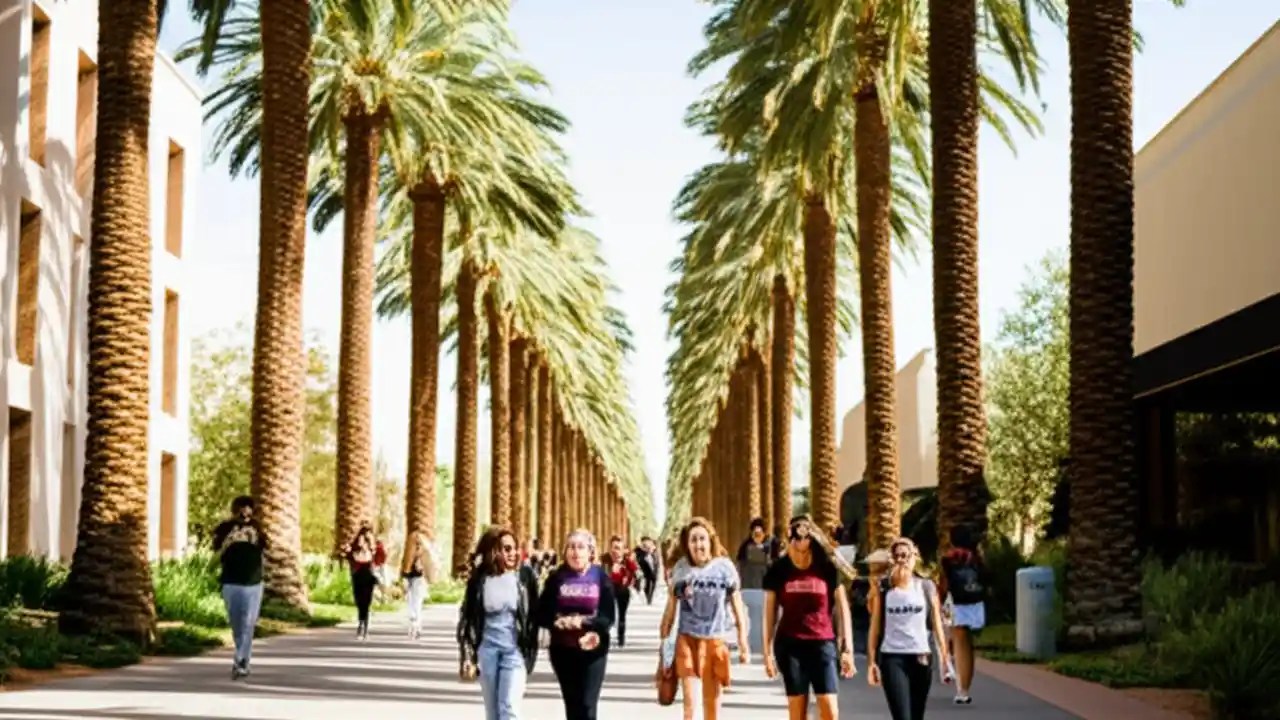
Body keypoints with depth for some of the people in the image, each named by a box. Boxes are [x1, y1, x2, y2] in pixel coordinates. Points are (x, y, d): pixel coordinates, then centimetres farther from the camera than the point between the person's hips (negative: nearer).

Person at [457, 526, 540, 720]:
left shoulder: (525, 576, -3)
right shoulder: (479, 578, -2)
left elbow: (534, 616, 1)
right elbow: (467, 618, 3)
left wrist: (529, 655, -1)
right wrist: (468, 656, -1)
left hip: (515, 650, -2)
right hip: (487, 649, 2)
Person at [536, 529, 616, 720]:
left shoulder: (601, 577, -2)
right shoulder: (557, 577, 1)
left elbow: (608, 617, -7)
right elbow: (542, 615, -1)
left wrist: (583, 622, -21)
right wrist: (559, 622, -20)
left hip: (593, 649, -2)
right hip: (563, 649, 2)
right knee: (572, 704, 11)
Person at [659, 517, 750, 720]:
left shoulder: (724, 567, -5)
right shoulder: (681, 568, -2)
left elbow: (738, 607, 0)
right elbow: (671, 607, 5)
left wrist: (743, 643, -1)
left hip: (714, 641, 0)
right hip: (686, 640, 0)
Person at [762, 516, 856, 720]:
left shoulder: (828, 569, -3)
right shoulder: (778, 571, -1)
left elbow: (842, 610, 2)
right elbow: (770, 614, 4)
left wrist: (847, 648, -2)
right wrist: (768, 651, 1)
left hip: (823, 644, -1)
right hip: (790, 646, 1)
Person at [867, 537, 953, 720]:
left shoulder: (926, 587, 6)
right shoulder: (883, 588, 3)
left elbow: (936, 624, 8)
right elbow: (875, 627, 3)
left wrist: (944, 657, 2)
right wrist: (871, 661, -2)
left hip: (921, 657, 2)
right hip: (892, 657, -2)